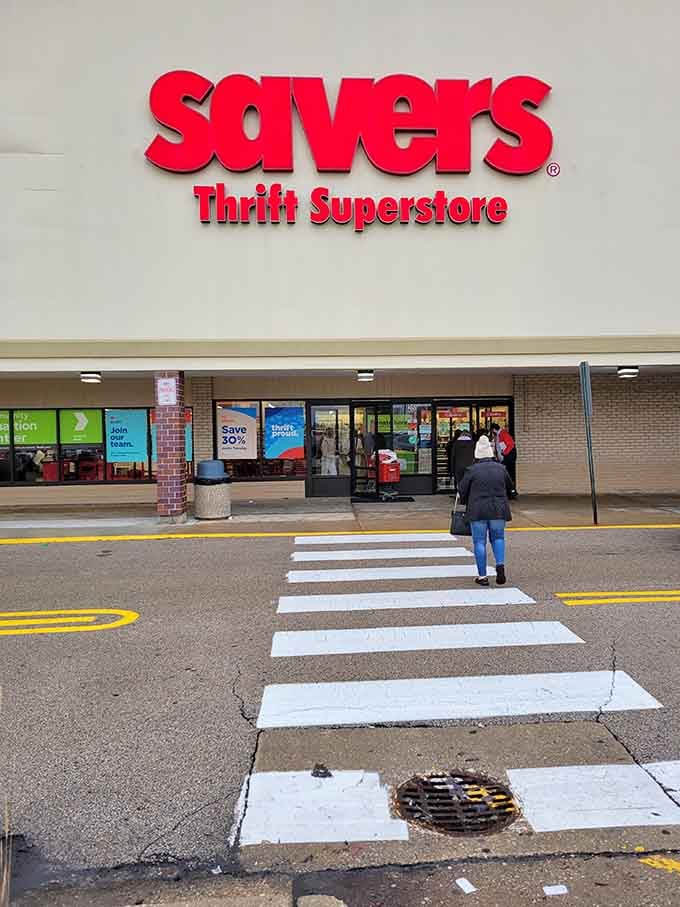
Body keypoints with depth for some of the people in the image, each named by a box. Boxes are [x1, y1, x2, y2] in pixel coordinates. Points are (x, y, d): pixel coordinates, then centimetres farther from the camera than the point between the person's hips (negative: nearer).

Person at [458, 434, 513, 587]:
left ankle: (482, 576, 5)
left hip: (478, 510, -3)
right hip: (499, 510, 3)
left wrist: (465, 503, 18)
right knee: (498, 537, 18)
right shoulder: (501, 468, 5)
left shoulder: (472, 470, -6)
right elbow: (509, 487, 18)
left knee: (479, 542, 4)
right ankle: (500, 565, -4)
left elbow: (462, 490, -2)